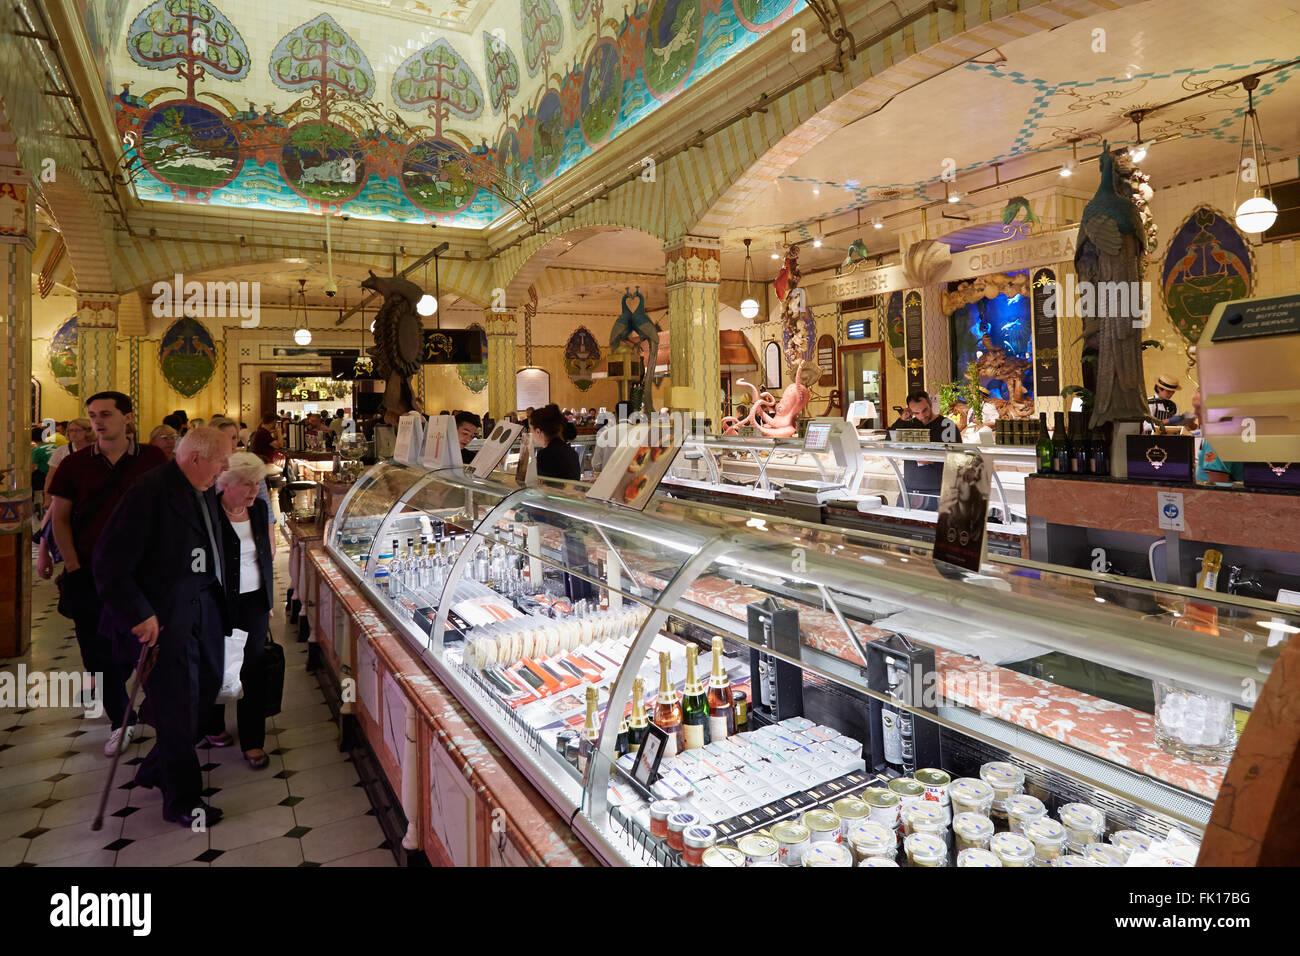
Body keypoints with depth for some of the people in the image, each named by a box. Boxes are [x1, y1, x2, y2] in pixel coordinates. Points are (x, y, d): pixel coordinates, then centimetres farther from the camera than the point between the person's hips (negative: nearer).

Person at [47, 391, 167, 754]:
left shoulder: (153, 459, -3)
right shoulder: (75, 464, 1)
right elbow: (59, 519, 5)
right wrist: (74, 568, -2)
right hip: (91, 575, 2)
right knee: (100, 653, 9)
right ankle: (120, 721, 26)